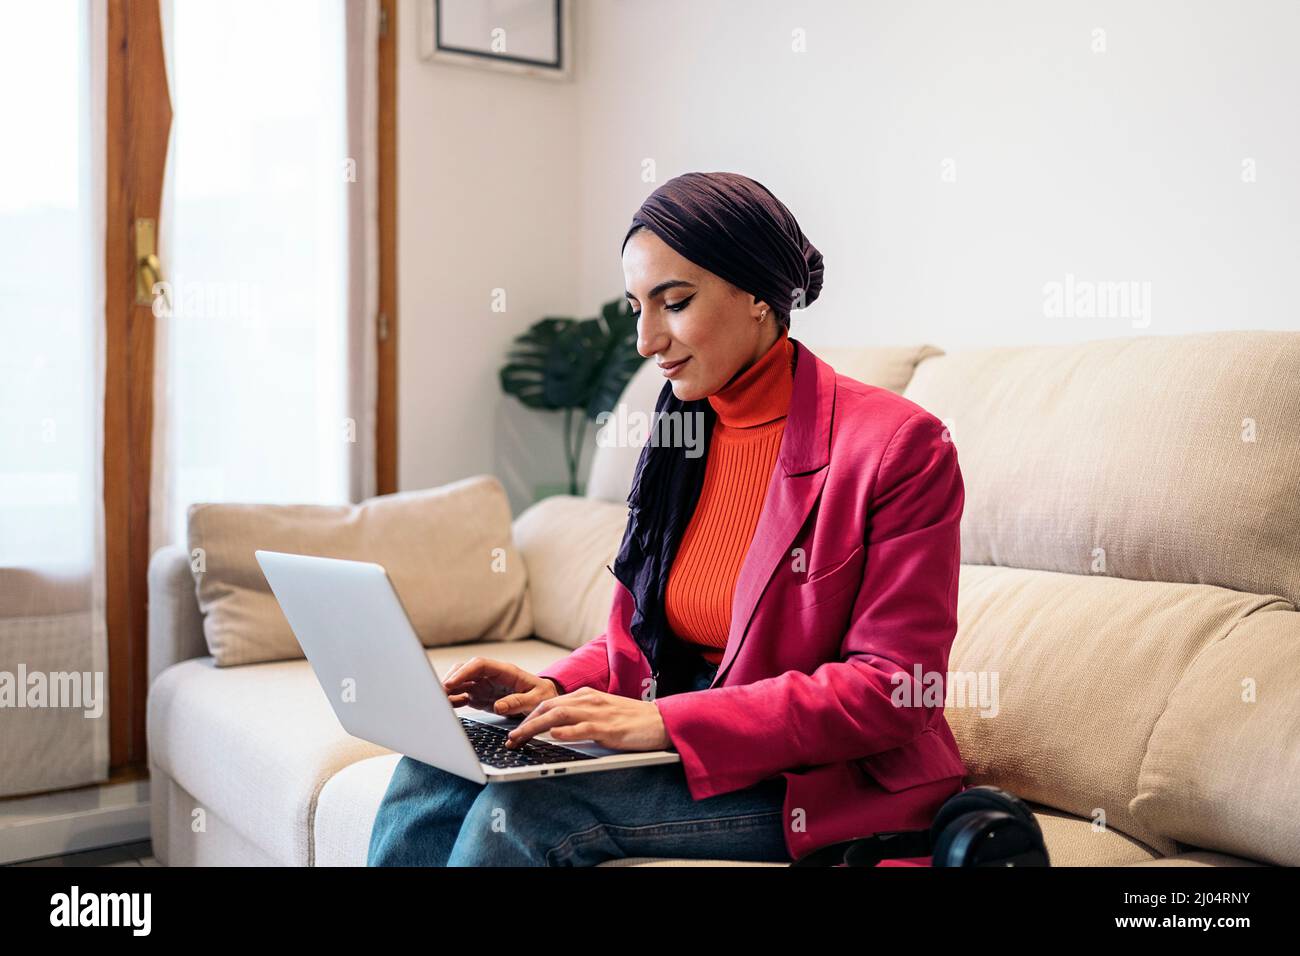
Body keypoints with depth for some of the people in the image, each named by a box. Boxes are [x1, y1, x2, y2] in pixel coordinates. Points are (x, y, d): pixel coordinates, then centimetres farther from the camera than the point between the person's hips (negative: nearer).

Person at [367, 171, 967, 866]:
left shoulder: (899, 447, -14)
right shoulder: (677, 437, 8)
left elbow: (894, 691, -18)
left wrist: (669, 721, -24)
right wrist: (554, 689, -8)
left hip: (823, 781, -6)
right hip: (683, 751, 6)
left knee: (520, 809, -25)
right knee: (432, 771, -15)